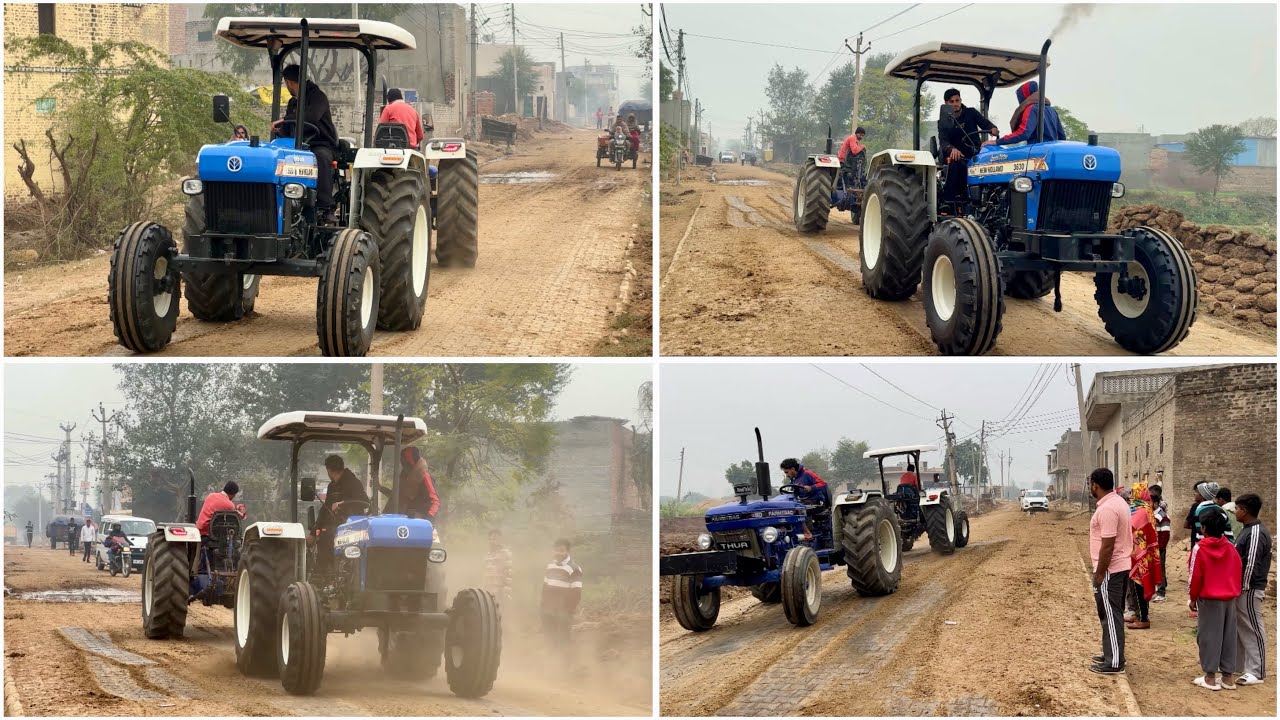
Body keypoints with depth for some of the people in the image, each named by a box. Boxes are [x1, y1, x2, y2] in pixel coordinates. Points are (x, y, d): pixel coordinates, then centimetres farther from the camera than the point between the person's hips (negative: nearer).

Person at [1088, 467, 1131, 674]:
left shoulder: (1107, 509, -22)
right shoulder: (1119, 501, 11)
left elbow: (1108, 545, -24)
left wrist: (1099, 574, -18)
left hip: (1109, 570, -10)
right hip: (1122, 566, 10)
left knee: (1110, 615, -5)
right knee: (1113, 614, 19)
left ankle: (1114, 663, -1)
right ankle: (1112, 654, 28)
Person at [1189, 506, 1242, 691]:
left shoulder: (1200, 549, -12)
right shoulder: (1231, 549, 2)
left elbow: (1196, 577, -10)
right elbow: (1238, 573, 6)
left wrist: (1193, 598, 0)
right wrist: (1235, 593, 17)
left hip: (1209, 599, -5)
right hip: (1230, 599, 5)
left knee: (1208, 636, 2)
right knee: (1228, 636, 10)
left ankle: (1210, 677, 3)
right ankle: (1227, 677, 13)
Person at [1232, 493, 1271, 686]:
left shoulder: (1256, 533, -19)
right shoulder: (1246, 530, 12)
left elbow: (1251, 564, -21)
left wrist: (1243, 588, -18)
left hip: (1249, 590, -10)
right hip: (1241, 588, 10)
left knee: (1253, 629, -4)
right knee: (1240, 627, 16)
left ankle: (1257, 673, 0)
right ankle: (1241, 664, 25)